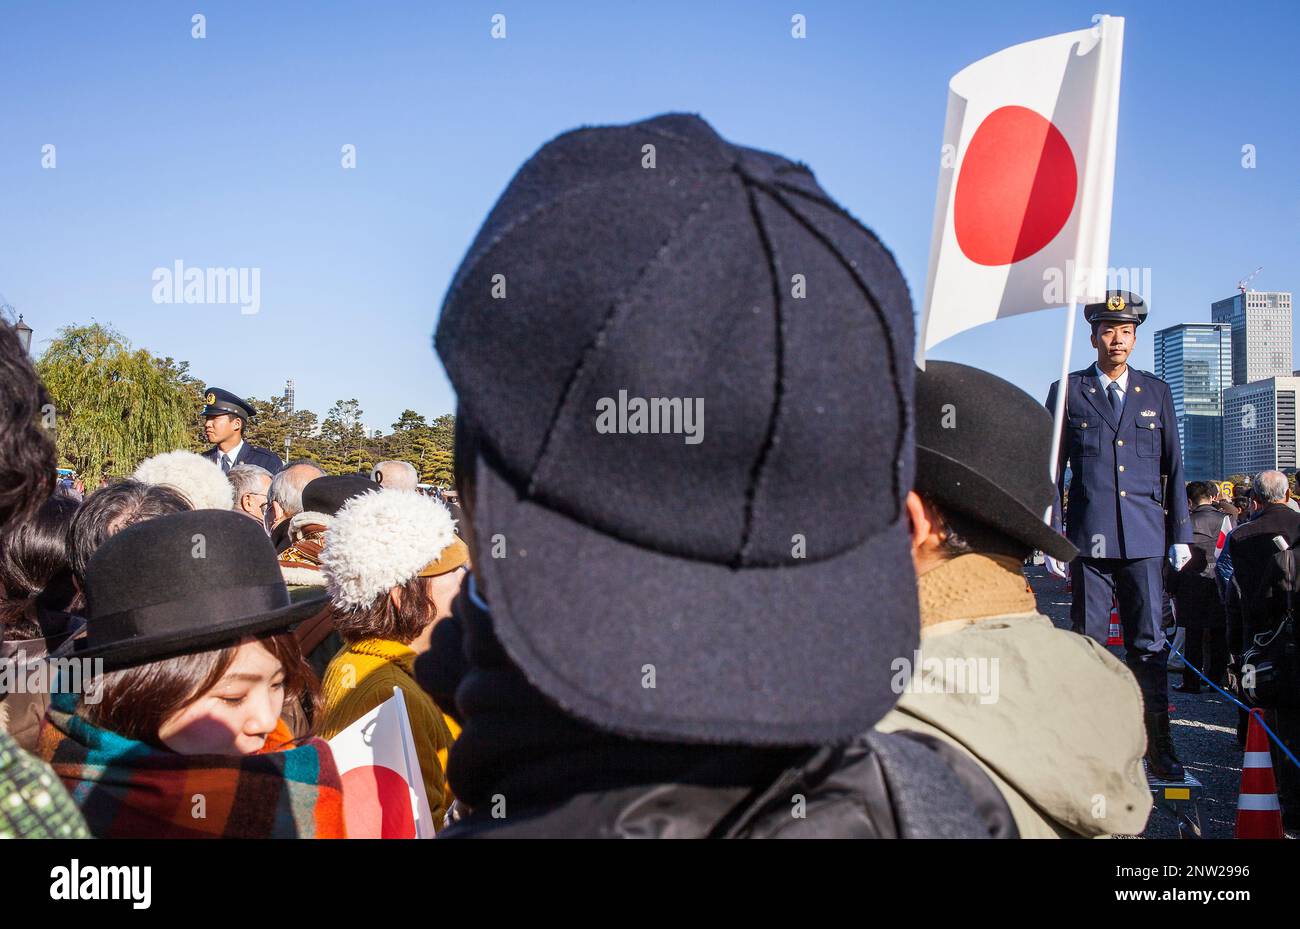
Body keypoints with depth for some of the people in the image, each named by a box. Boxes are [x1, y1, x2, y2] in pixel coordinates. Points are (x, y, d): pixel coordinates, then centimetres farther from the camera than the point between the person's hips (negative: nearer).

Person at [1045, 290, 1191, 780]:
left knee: (1148, 643, 3)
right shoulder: (1068, 391, 6)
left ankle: (1158, 746, 11)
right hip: (1089, 536, -1)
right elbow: (1051, 468, 7)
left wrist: (1181, 533, 8)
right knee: (1088, 642, 4)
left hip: (1146, 537, 1)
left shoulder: (1156, 392, 11)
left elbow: (1173, 466, 12)